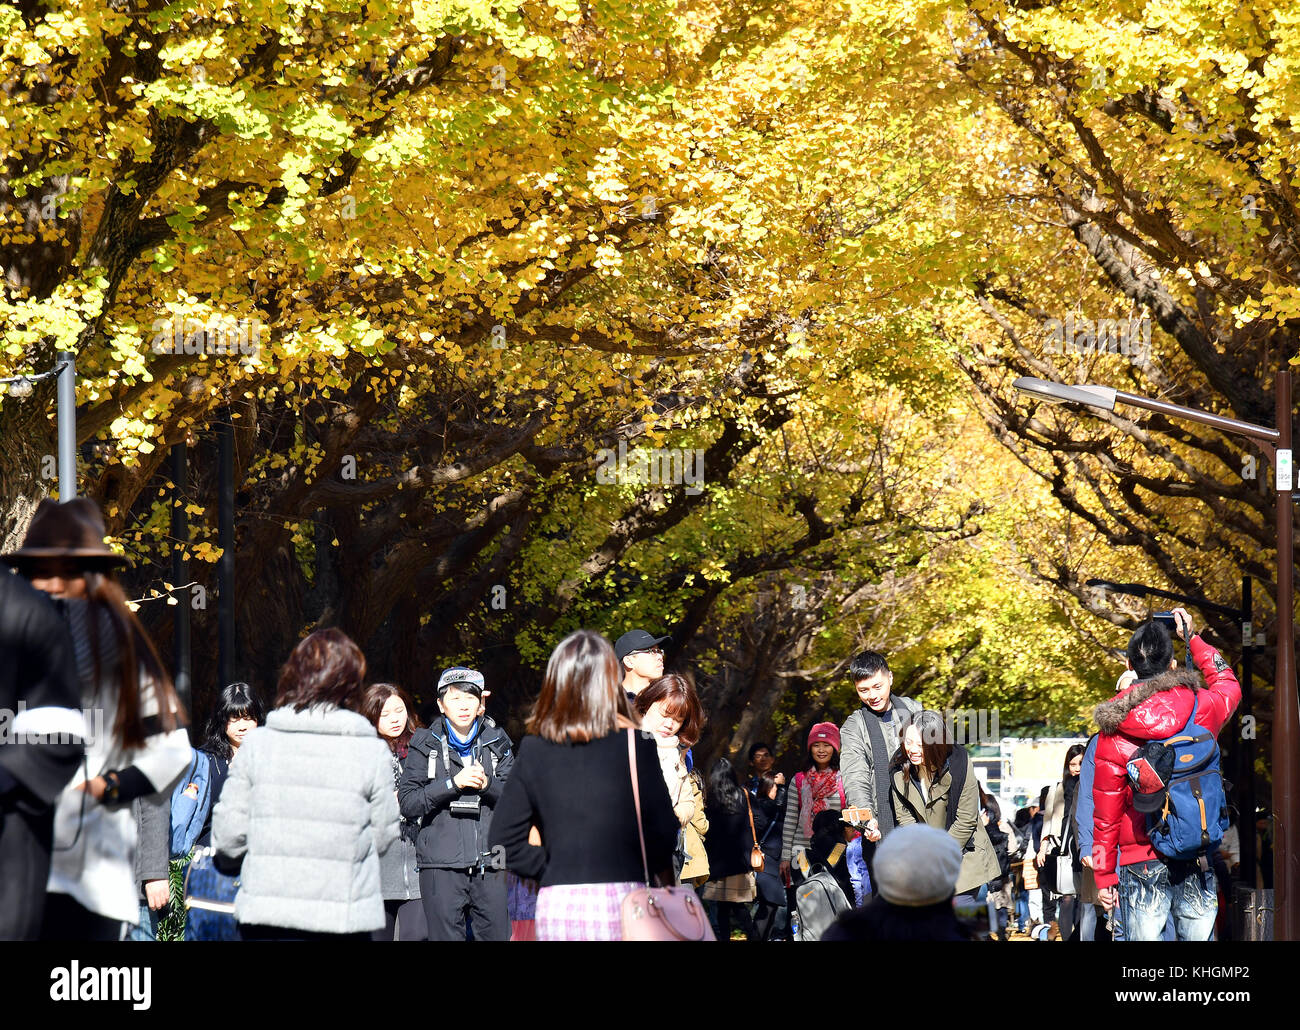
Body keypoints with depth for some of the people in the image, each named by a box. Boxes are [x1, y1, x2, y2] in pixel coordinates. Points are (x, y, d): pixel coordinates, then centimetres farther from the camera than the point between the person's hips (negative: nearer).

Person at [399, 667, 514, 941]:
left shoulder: (497, 743, 11)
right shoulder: (426, 745, 5)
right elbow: (408, 803, -4)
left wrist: (487, 784, -11)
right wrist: (453, 783, -14)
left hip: (489, 865, 2)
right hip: (442, 865, -2)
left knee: (497, 935, -1)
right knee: (446, 936, -3)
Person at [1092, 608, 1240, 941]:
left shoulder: (1115, 732, -7)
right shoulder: (1204, 707, -3)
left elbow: (1105, 813, -3)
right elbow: (1228, 683, 25)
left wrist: (1104, 876, 5)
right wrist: (1192, 639, 34)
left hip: (1142, 862, -2)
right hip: (1198, 863, 2)